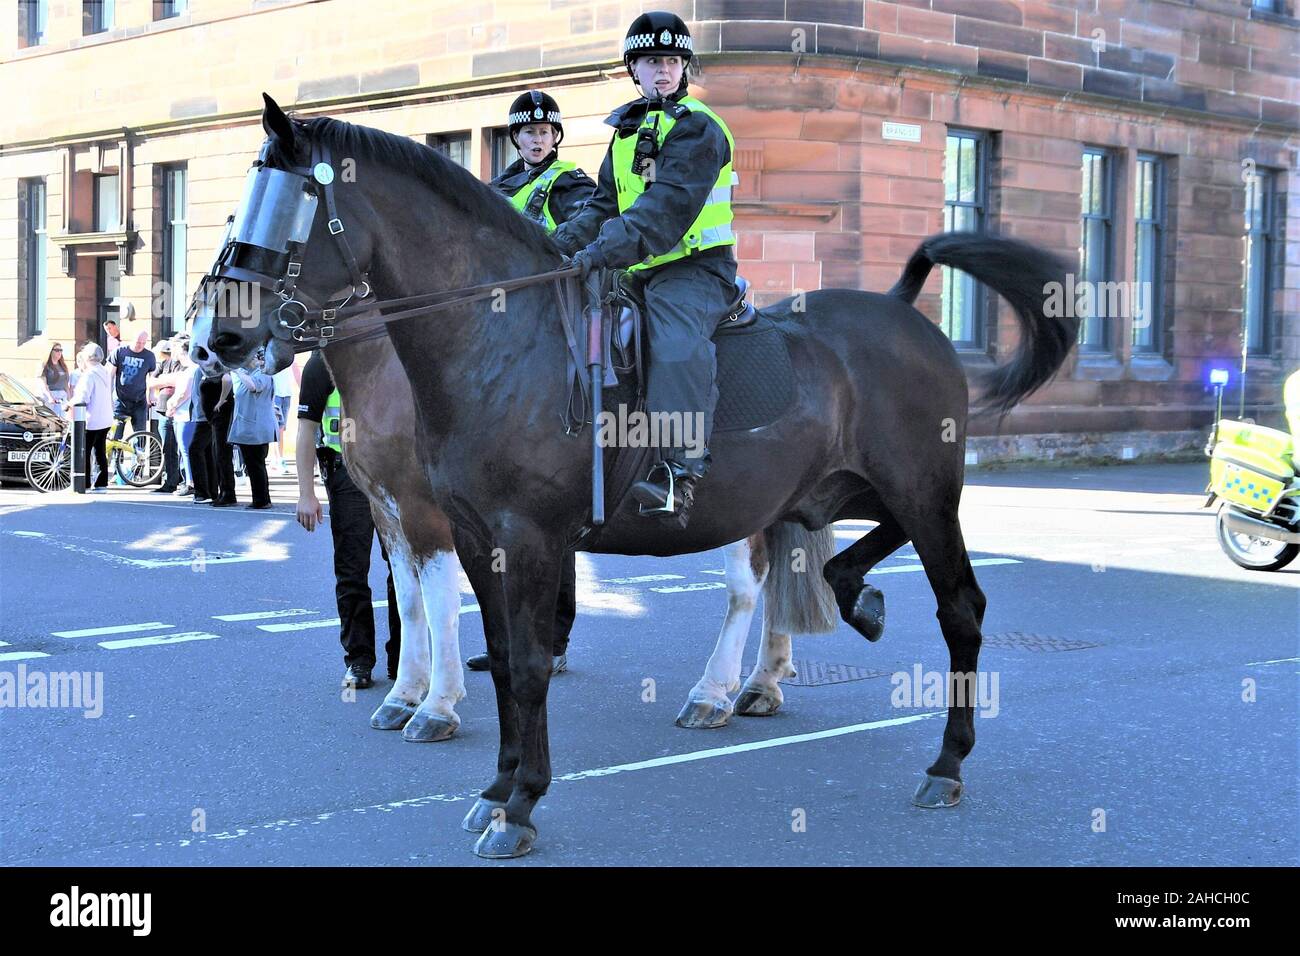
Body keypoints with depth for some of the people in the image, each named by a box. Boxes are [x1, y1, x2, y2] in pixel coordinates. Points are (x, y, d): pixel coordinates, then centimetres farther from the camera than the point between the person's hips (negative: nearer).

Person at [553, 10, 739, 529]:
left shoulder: (697, 127, -7)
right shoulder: (626, 132, 19)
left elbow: (668, 206, -22)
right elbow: (604, 206, 19)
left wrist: (606, 250, -34)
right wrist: (559, 244, 1)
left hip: (696, 269, -9)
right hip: (641, 273, 9)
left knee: (675, 333, -36)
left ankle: (680, 473, -47)